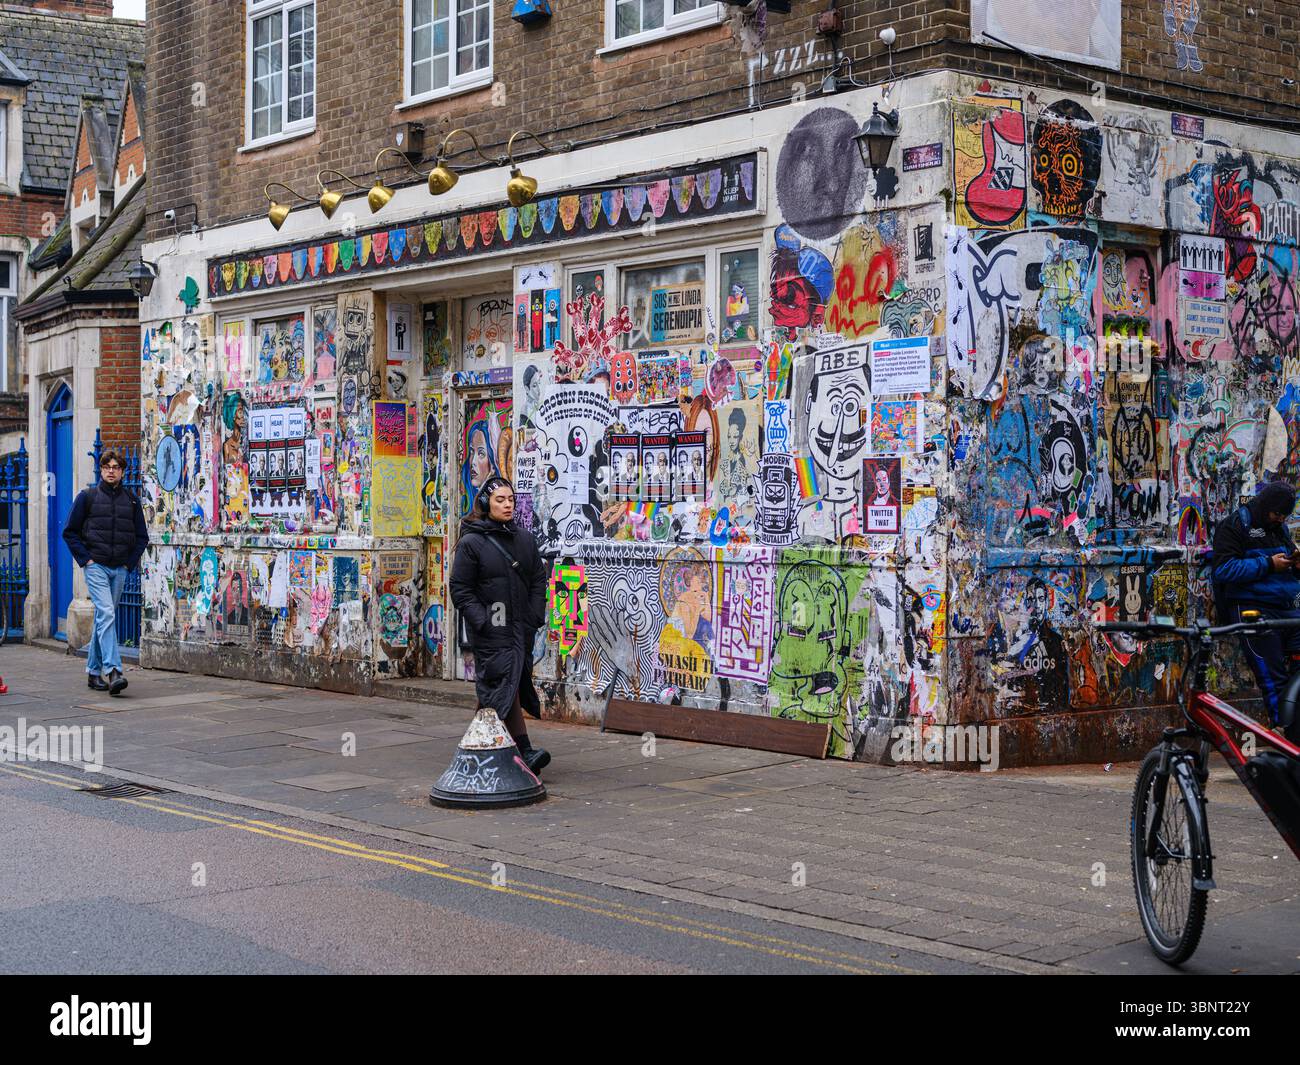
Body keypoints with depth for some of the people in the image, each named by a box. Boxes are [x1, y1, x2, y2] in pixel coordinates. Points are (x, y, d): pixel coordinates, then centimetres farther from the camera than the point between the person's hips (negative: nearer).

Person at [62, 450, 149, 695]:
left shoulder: (131, 500, 9)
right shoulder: (87, 497, 2)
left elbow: (142, 537, 15)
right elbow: (70, 532, 4)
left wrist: (130, 563, 5)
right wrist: (85, 559, -5)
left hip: (120, 569, 4)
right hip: (96, 566, -4)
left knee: (104, 619, 11)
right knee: (106, 614, -18)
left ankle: (94, 672, 20)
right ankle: (113, 671, -27)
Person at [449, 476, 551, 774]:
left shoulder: (524, 539, 11)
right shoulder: (471, 543, -5)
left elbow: (538, 579, 16)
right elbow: (460, 589, -5)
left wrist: (535, 616, 4)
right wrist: (483, 622, -13)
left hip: (522, 628, 6)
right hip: (490, 631, -6)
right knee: (505, 685, -14)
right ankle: (524, 751, -20)